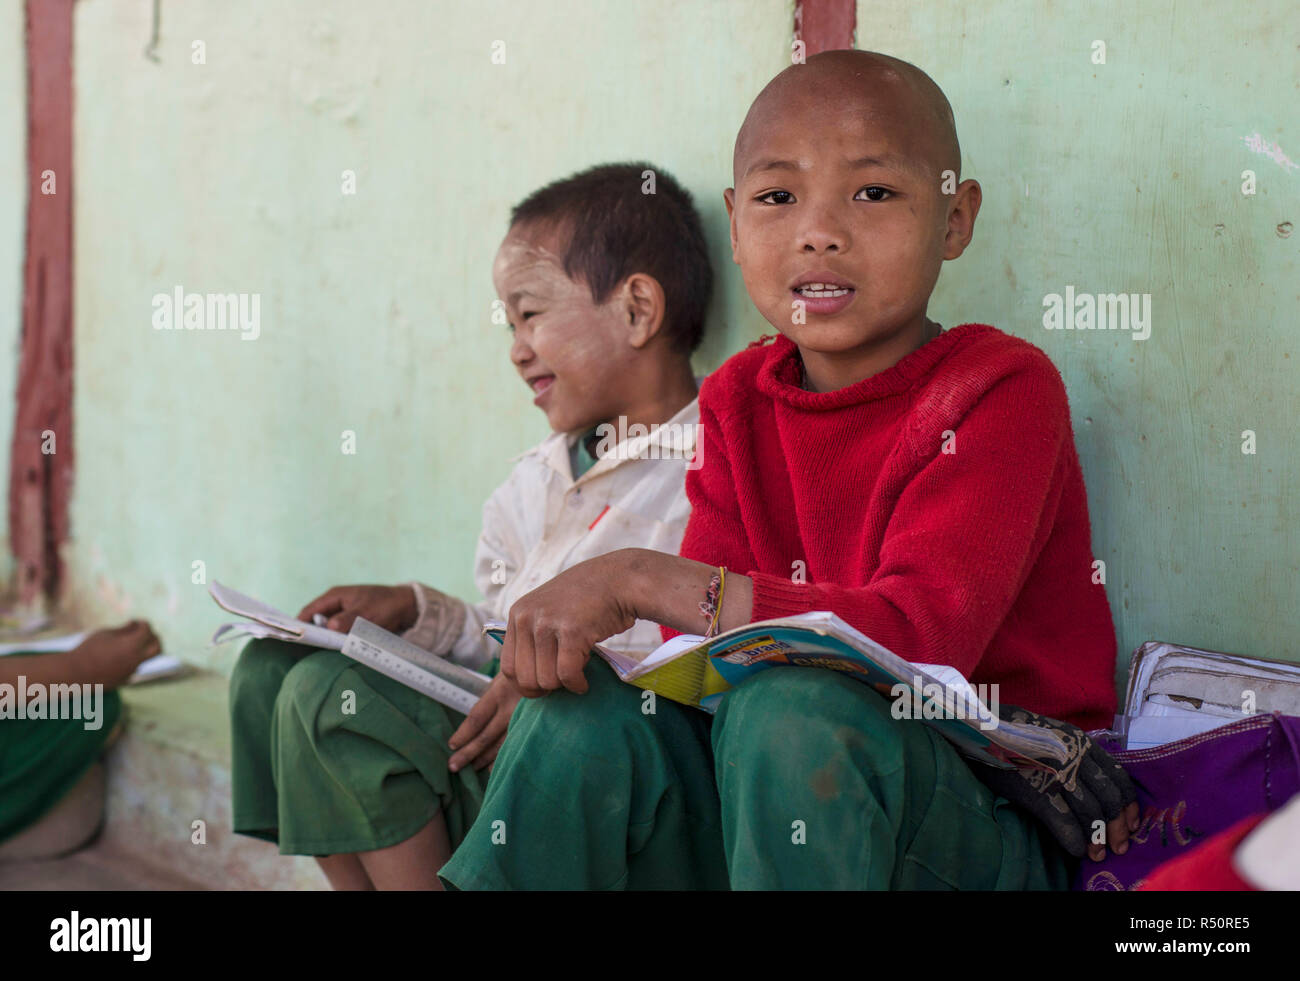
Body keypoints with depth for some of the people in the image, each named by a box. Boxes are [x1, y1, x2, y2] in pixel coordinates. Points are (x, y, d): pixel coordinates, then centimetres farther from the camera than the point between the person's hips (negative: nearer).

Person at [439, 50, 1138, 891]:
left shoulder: (1002, 390, -12)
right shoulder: (738, 401, 8)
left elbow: (921, 640, -26)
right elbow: (700, 646, 4)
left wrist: (641, 580, -27)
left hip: (997, 827, -4)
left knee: (792, 705, -32)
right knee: (590, 710, -20)